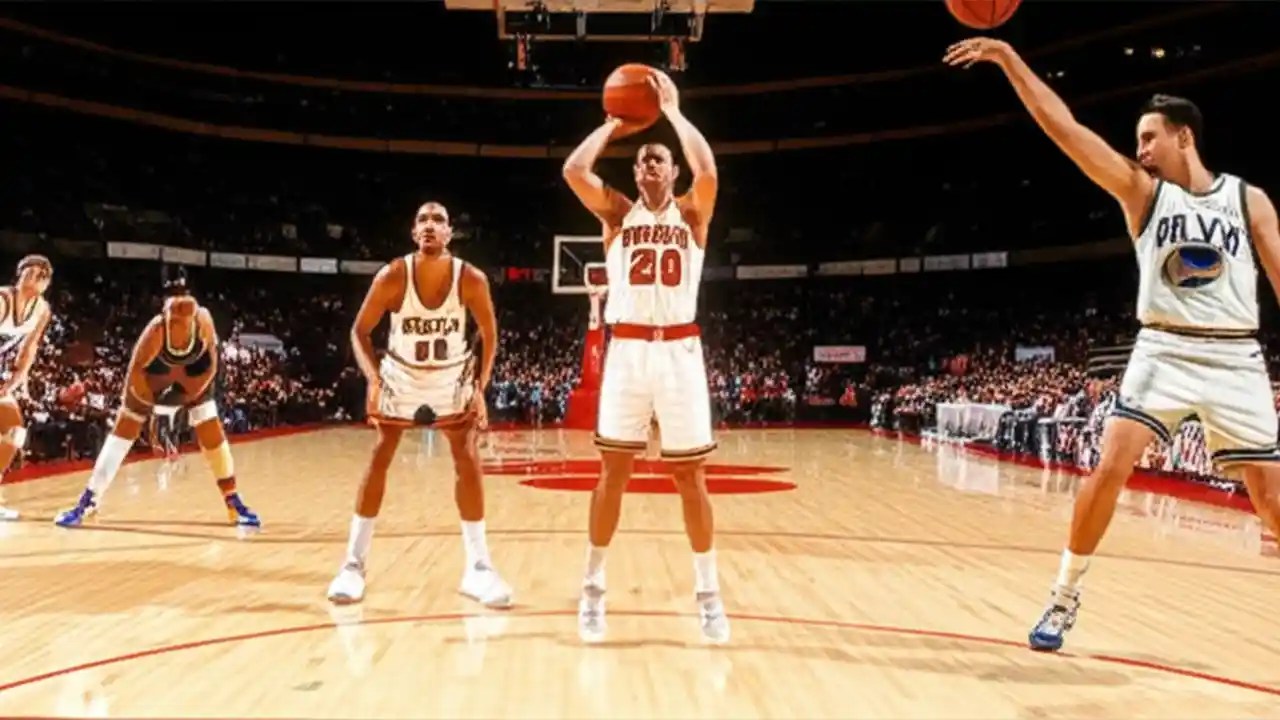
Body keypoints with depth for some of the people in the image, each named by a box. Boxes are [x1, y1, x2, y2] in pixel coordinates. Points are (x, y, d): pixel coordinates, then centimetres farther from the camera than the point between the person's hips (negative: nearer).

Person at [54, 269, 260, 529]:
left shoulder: (203, 319, -31)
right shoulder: (157, 329, -38)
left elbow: (211, 359, -13)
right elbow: (135, 370, -27)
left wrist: (192, 393, -14)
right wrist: (153, 403, -18)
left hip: (194, 370, 2)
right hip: (154, 371, -2)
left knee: (211, 432, -1)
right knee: (123, 431, -1)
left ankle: (233, 502, 10)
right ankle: (88, 502, 7)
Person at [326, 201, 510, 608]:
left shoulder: (471, 279, -21)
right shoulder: (392, 276, -23)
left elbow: (489, 334, -6)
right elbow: (360, 331, -11)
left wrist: (480, 387, -15)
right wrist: (373, 379, -25)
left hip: (452, 376, 1)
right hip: (401, 374, 0)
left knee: (468, 461, -7)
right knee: (378, 460, -4)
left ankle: (478, 567, 1)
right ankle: (354, 564, 6)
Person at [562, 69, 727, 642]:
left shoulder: (692, 212, 7)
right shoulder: (616, 211, 9)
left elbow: (708, 171, -14)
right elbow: (573, 170, -6)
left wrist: (673, 111, -4)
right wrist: (612, 124, 6)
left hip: (679, 350, 0)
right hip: (626, 349, 1)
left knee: (690, 474, 4)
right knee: (614, 469, 4)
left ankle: (708, 590, 15)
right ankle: (593, 588, 16)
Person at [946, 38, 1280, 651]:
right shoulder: (1141, 191, 2)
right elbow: (1063, 127, -7)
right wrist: (1009, 60, -14)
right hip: (1163, 351, -1)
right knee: (1109, 468, -12)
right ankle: (1064, 598, 2)